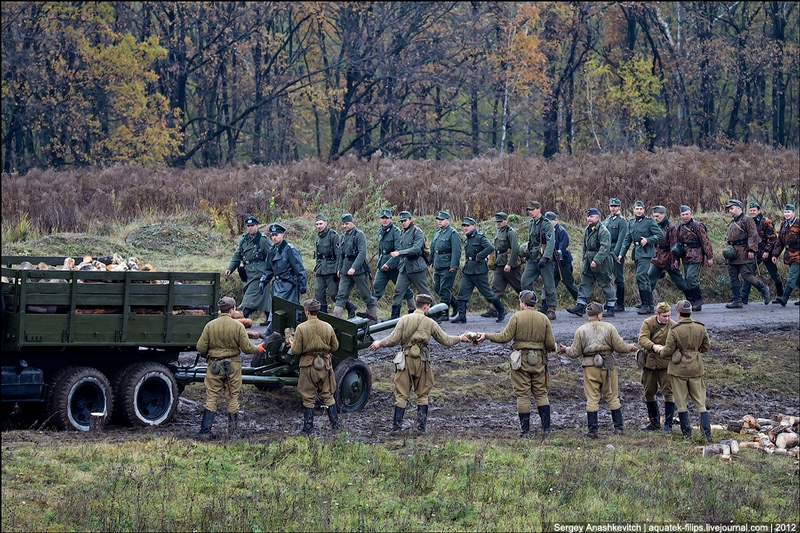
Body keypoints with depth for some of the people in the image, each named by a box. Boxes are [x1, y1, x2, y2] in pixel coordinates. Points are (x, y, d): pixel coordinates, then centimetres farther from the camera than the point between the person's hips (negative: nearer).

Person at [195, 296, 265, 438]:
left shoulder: (210, 326, -4)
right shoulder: (238, 326, -8)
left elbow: (201, 348, -3)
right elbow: (246, 347, -6)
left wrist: (206, 355, 20)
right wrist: (257, 349, 15)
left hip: (214, 365, 1)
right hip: (233, 365, -1)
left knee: (211, 397, 4)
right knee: (233, 397, 9)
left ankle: (205, 430, -3)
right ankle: (233, 430, 12)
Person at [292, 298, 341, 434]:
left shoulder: (301, 328, -13)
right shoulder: (327, 327, -3)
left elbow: (296, 351, -12)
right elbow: (335, 347, 6)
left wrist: (292, 345, 11)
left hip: (308, 366, -3)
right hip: (325, 366, 3)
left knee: (308, 398, 6)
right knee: (328, 396, 13)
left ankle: (308, 427, 10)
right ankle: (335, 424, 15)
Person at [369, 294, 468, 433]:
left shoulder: (404, 320, -3)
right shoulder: (430, 323, -2)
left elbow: (393, 340, -5)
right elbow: (445, 340, 7)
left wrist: (380, 343, 13)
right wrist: (460, 339, 24)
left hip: (406, 360, 0)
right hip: (422, 361, 0)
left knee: (402, 394, 5)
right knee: (423, 394, 12)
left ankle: (396, 426, 2)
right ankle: (421, 426, 10)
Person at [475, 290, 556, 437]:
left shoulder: (517, 317, -7)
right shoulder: (544, 319, 3)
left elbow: (505, 337, -10)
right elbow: (551, 343, 3)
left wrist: (486, 336, 2)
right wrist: (551, 348, 26)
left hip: (521, 359, -3)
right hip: (539, 360, 3)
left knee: (522, 394, 2)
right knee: (541, 393, 10)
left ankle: (525, 429, 2)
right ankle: (546, 428, 3)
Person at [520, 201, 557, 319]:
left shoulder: (546, 224, -10)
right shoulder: (531, 224, 14)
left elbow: (551, 242, -18)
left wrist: (545, 258, -26)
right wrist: (528, 254, 23)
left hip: (544, 258, -8)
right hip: (533, 259, 8)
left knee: (548, 285, -3)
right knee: (525, 281, -1)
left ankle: (551, 310, 2)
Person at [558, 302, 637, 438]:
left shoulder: (581, 330, 1)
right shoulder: (609, 328, -1)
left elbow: (575, 353, 2)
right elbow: (620, 347, -2)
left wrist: (566, 350, 23)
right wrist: (630, 347, 18)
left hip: (590, 368, 0)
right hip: (608, 366, 0)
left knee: (592, 399, 3)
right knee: (612, 397, 10)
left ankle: (592, 430, 1)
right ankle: (619, 427, 12)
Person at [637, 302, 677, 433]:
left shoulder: (673, 326, -4)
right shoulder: (648, 323, -1)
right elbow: (642, 339, -15)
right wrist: (653, 346, -35)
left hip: (666, 363, -3)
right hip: (649, 362, 3)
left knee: (668, 392, -8)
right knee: (648, 392, 11)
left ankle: (668, 424, -3)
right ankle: (654, 422, 28)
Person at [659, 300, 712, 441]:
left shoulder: (675, 330, -15)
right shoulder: (701, 328, -3)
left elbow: (668, 351, -11)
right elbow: (706, 347, 8)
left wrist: (661, 351, 11)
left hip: (679, 369, -3)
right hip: (696, 368, 3)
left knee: (682, 403, 8)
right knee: (700, 402, 8)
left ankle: (686, 433, 11)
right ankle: (707, 432, -2)